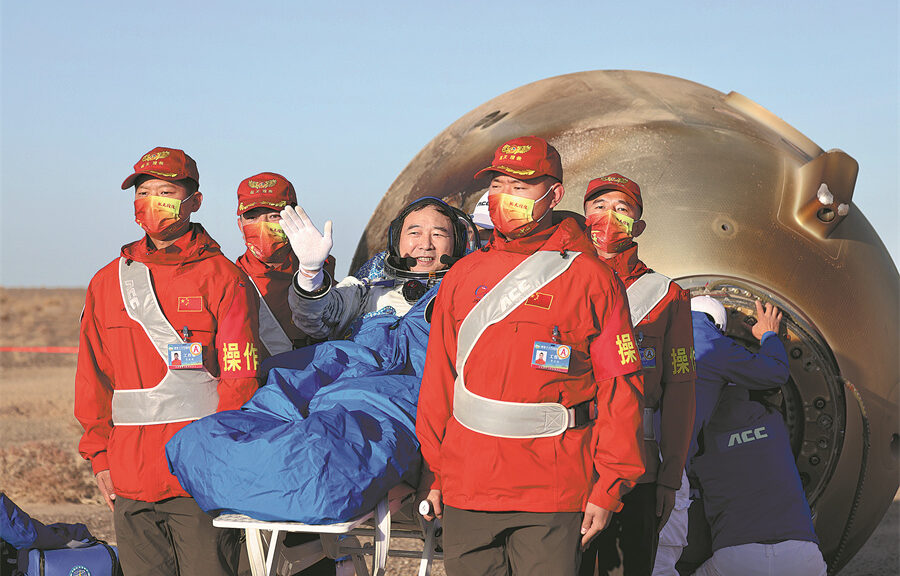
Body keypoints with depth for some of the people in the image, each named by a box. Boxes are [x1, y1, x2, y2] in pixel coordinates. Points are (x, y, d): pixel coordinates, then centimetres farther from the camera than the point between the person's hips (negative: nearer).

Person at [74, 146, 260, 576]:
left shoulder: (222, 279, 0)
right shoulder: (107, 283, 14)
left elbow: (240, 378, -4)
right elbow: (93, 378, 16)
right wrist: (100, 455, 9)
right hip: (130, 479, 4)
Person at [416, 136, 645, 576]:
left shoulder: (591, 280, 0)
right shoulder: (463, 276, 11)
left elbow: (619, 389, -2)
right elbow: (438, 379, 12)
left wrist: (608, 487, -6)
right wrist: (432, 471, 8)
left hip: (553, 496, -3)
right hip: (466, 490, 3)